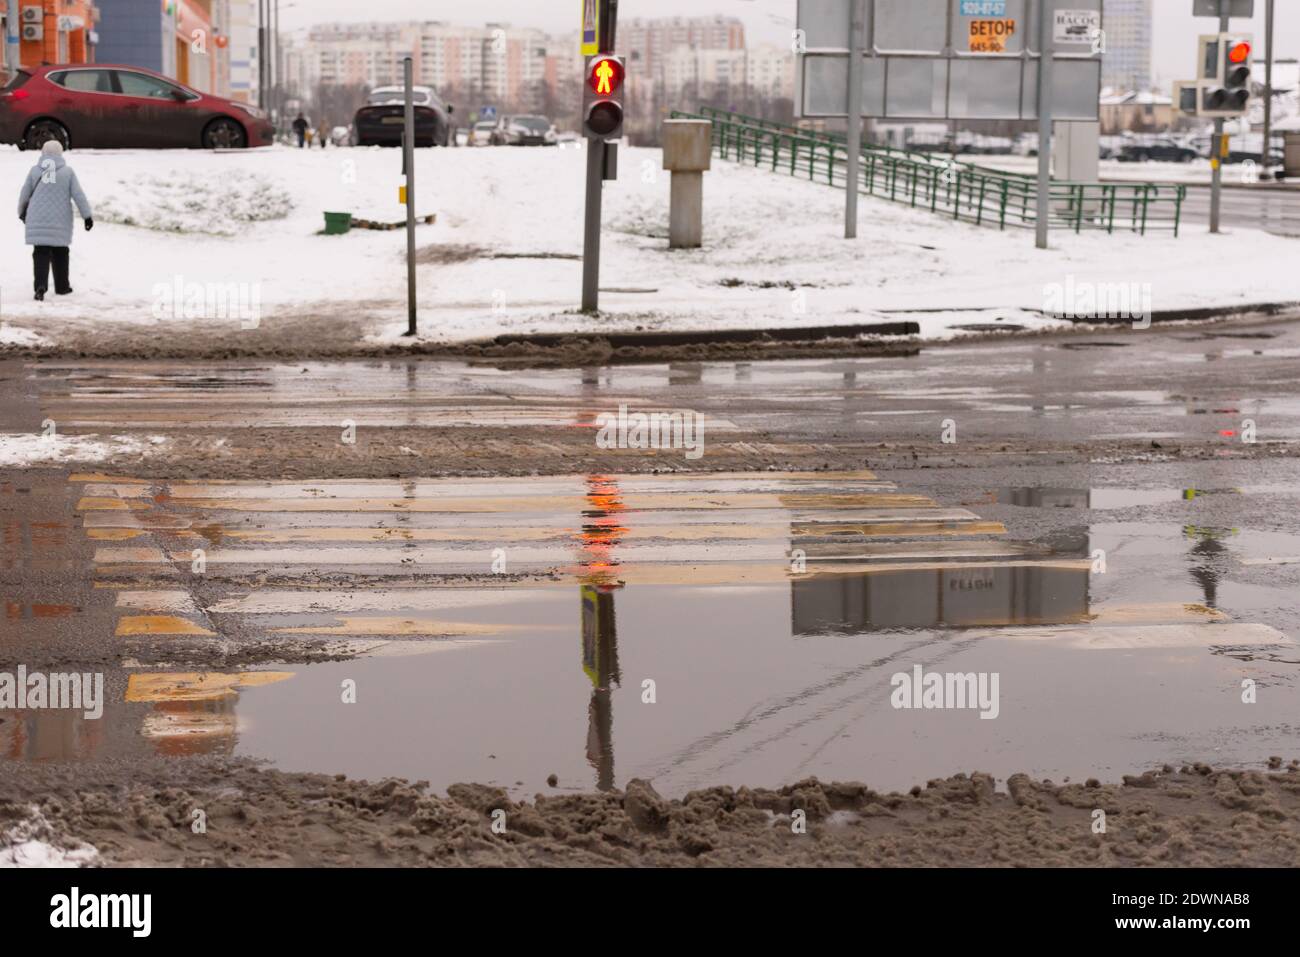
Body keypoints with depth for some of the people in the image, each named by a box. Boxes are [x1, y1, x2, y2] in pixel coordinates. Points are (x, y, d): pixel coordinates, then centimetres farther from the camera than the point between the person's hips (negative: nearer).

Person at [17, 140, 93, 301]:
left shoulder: (35, 171, 0)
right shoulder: (67, 171, -4)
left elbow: (24, 194, 8)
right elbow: (78, 195, -6)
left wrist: (22, 212, 26)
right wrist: (88, 215, 0)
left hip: (38, 221, 0)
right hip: (60, 222, 0)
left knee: (41, 253, 1)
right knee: (60, 253, 14)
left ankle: (41, 285, -18)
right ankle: (62, 286, 22)